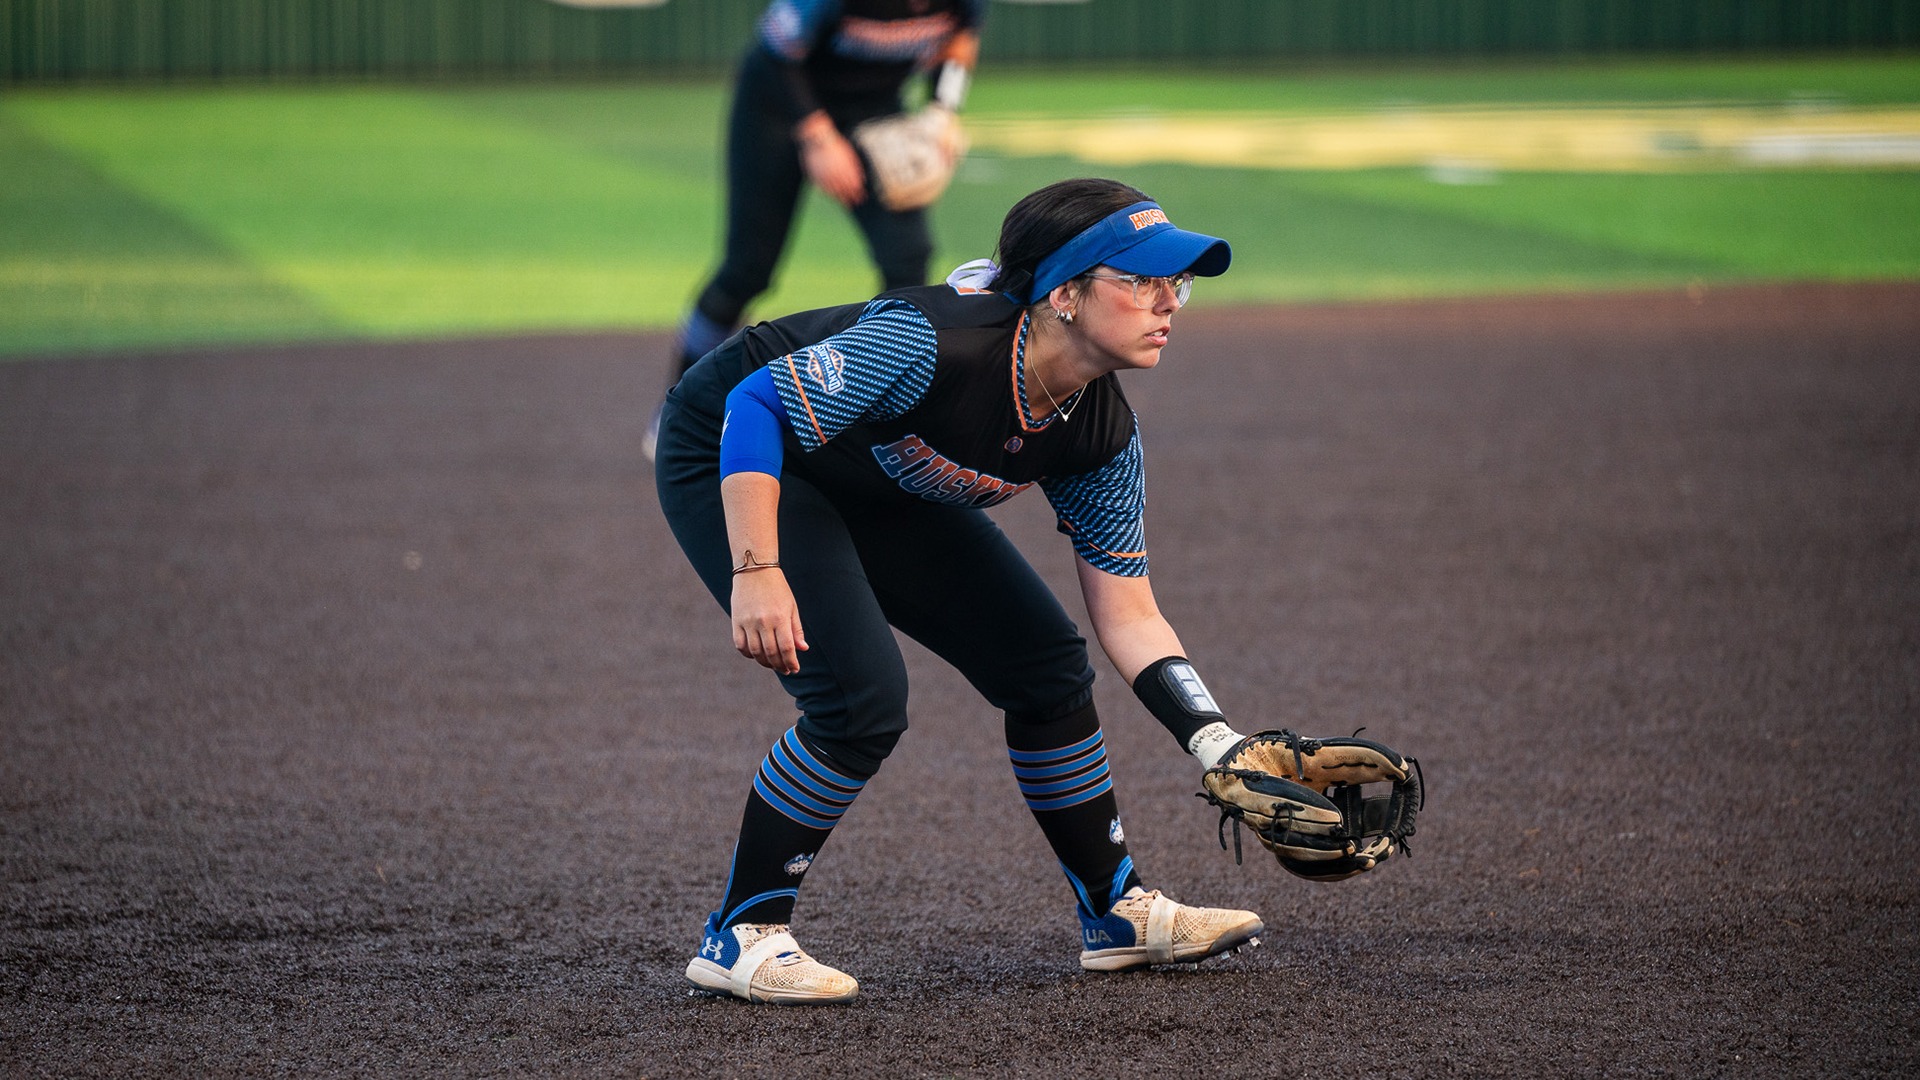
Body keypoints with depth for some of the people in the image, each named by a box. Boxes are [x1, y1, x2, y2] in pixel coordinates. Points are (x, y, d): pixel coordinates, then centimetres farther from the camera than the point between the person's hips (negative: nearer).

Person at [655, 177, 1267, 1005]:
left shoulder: (1103, 437, -15)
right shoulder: (935, 345, -37)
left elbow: (1126, 614, -7)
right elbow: (756, 407, -34)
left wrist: (1220, 748, -18)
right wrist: (756, 572, -43)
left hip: (880, 490, 8)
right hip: (727, 461, -8)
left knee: (1048, 668, 4)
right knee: (861, 694, -23)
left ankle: (1118, 914, 20)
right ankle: (739, 938, -9)